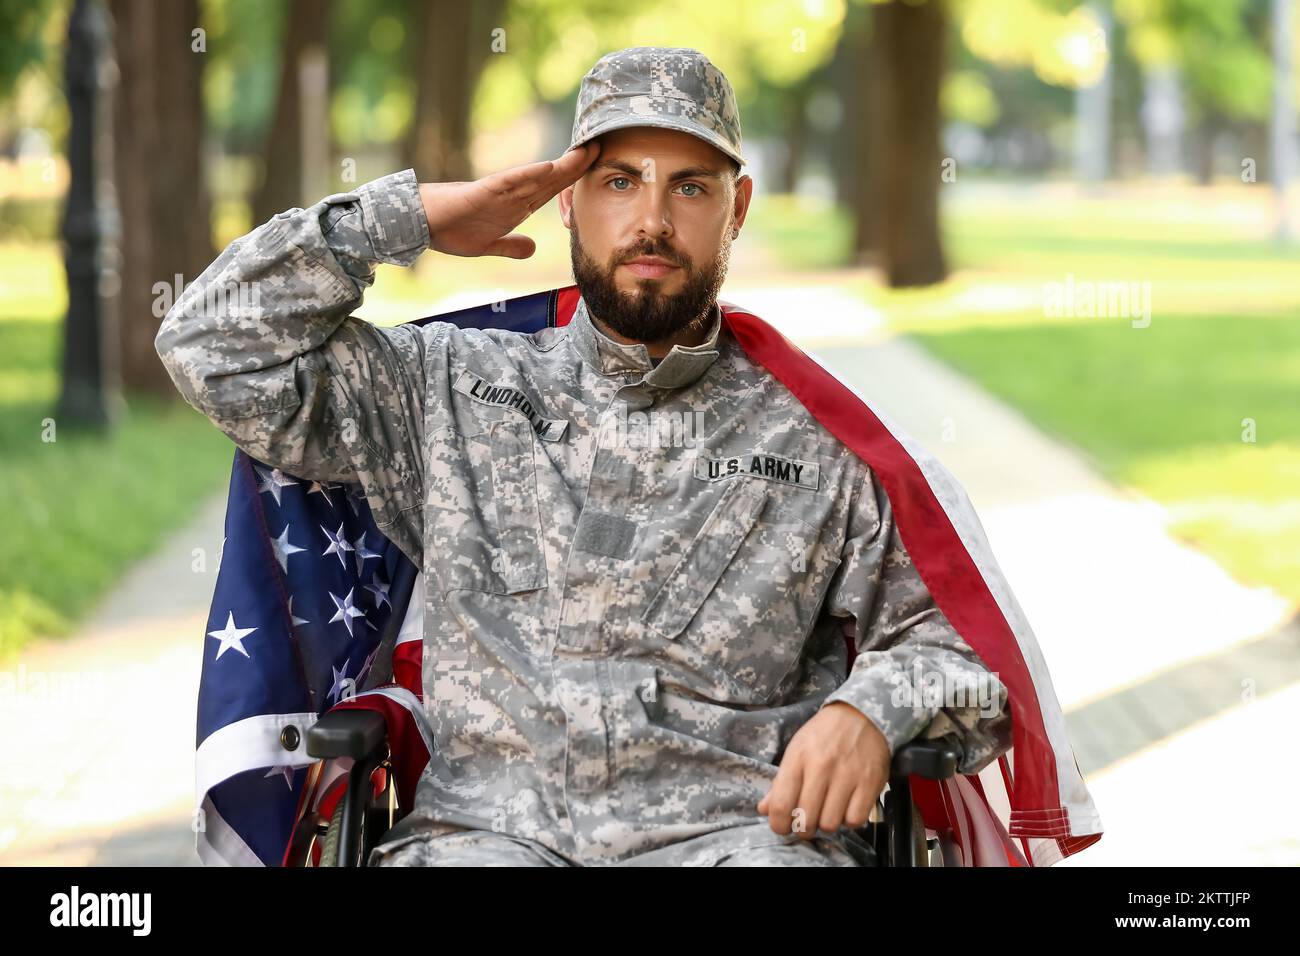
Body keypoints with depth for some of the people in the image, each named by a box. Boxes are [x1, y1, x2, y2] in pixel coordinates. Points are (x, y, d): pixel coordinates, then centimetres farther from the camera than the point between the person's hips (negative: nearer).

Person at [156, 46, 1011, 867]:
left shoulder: (817, 439, 15)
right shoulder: (453, 391, 17)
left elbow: (945, 627, 16)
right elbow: (215, 347, 13)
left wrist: (871, 713, -7)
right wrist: (410, 219, 10)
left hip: (732, 830, 0)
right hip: (485, 826, 0)